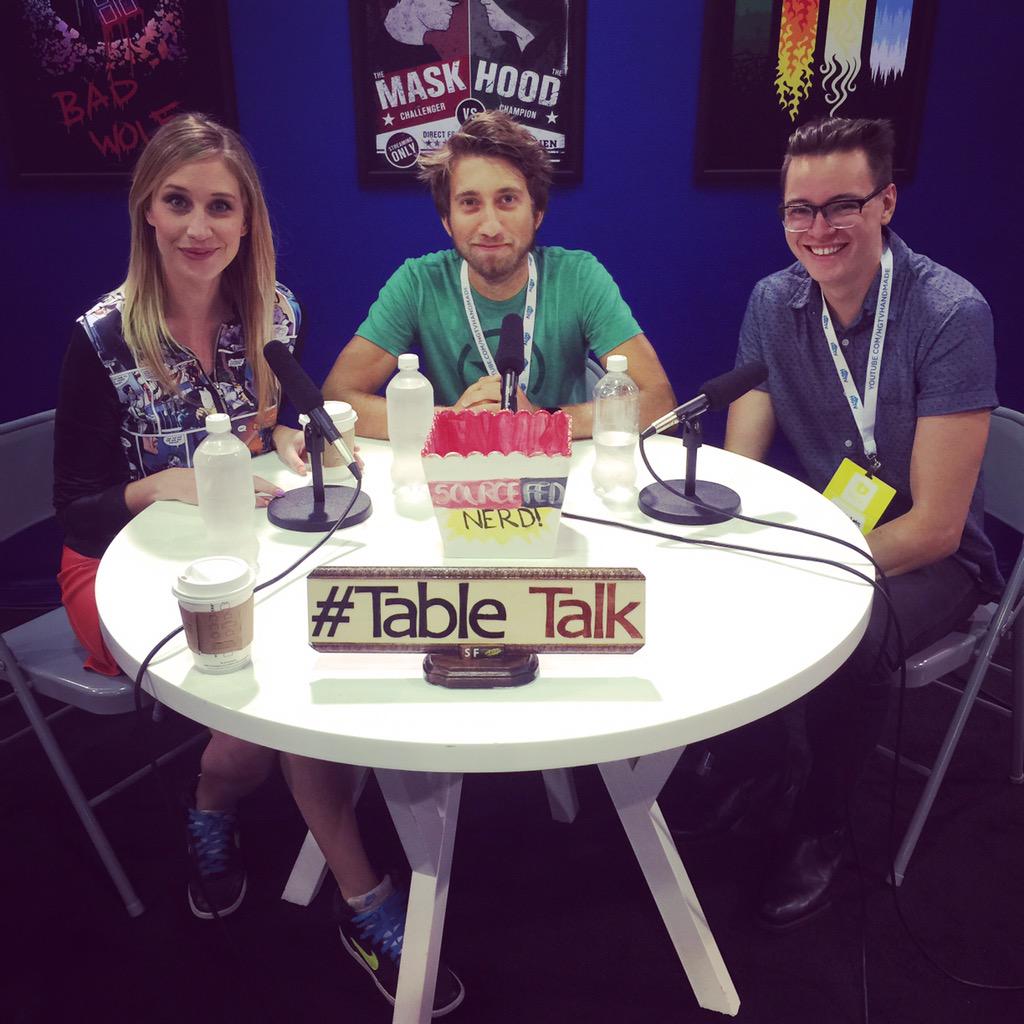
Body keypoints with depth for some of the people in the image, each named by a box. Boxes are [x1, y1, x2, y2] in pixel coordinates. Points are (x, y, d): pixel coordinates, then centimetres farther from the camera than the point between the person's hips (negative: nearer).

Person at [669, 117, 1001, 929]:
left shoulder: (951, 315, -21)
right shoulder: (774, 304, -5)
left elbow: (935, 526, -22)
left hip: (926, 557, -4)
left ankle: (822, 824, -1)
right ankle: (750, 763, 9)